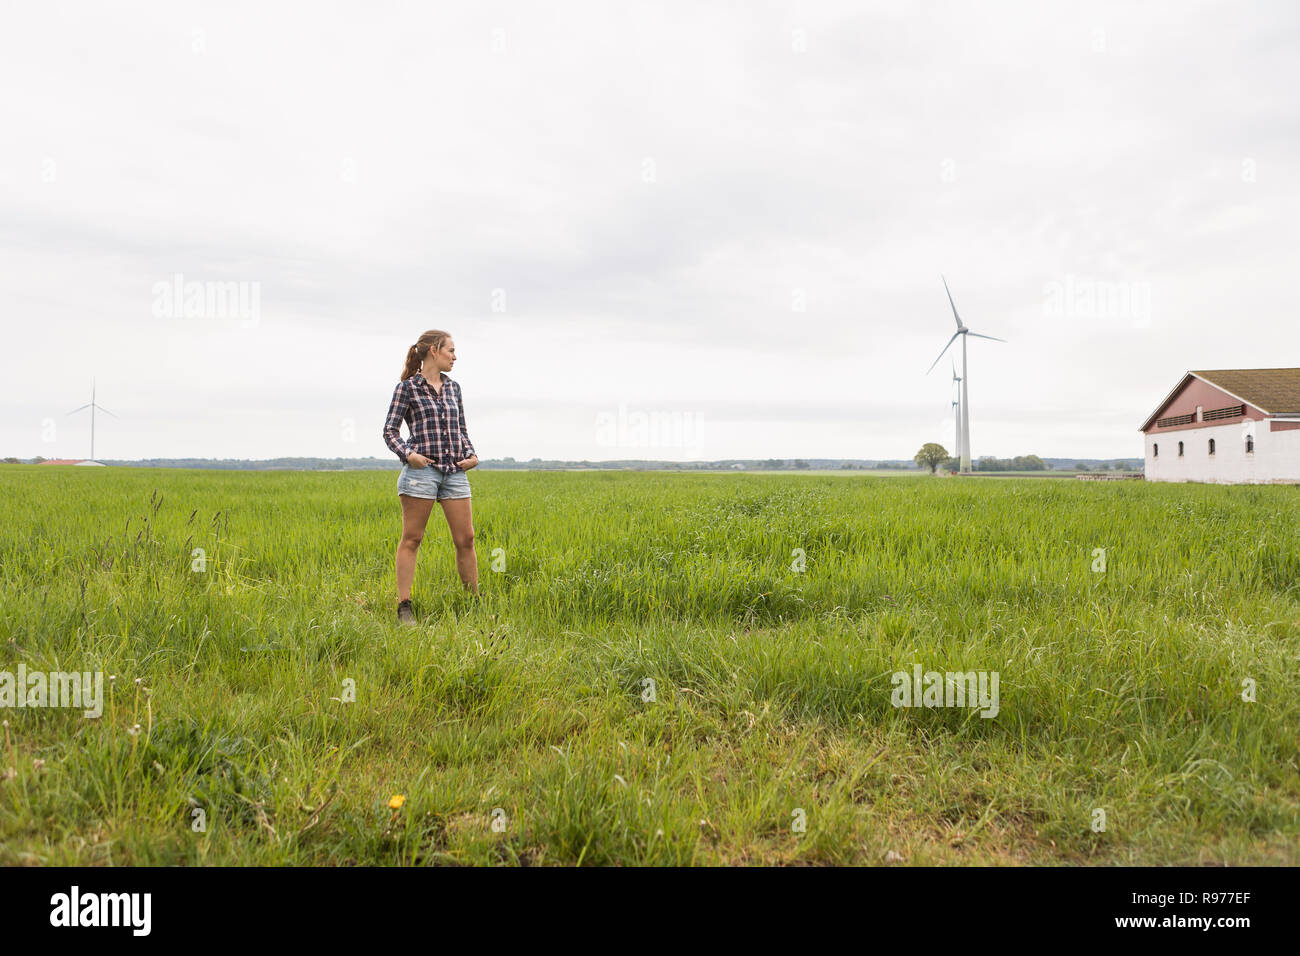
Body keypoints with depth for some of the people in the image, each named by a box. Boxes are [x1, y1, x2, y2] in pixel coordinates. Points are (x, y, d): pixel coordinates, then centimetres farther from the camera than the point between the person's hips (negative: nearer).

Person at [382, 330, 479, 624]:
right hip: (422, 469, -5)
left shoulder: (453, 387, 17)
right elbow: (390, 430, 1)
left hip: (455, 472, 5)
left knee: (465, 539, 4)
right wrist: (407, 454, -16)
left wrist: (471, 455, 5)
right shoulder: (407, 387, 2)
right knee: (411, 539, 0)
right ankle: (404, 606, 5)